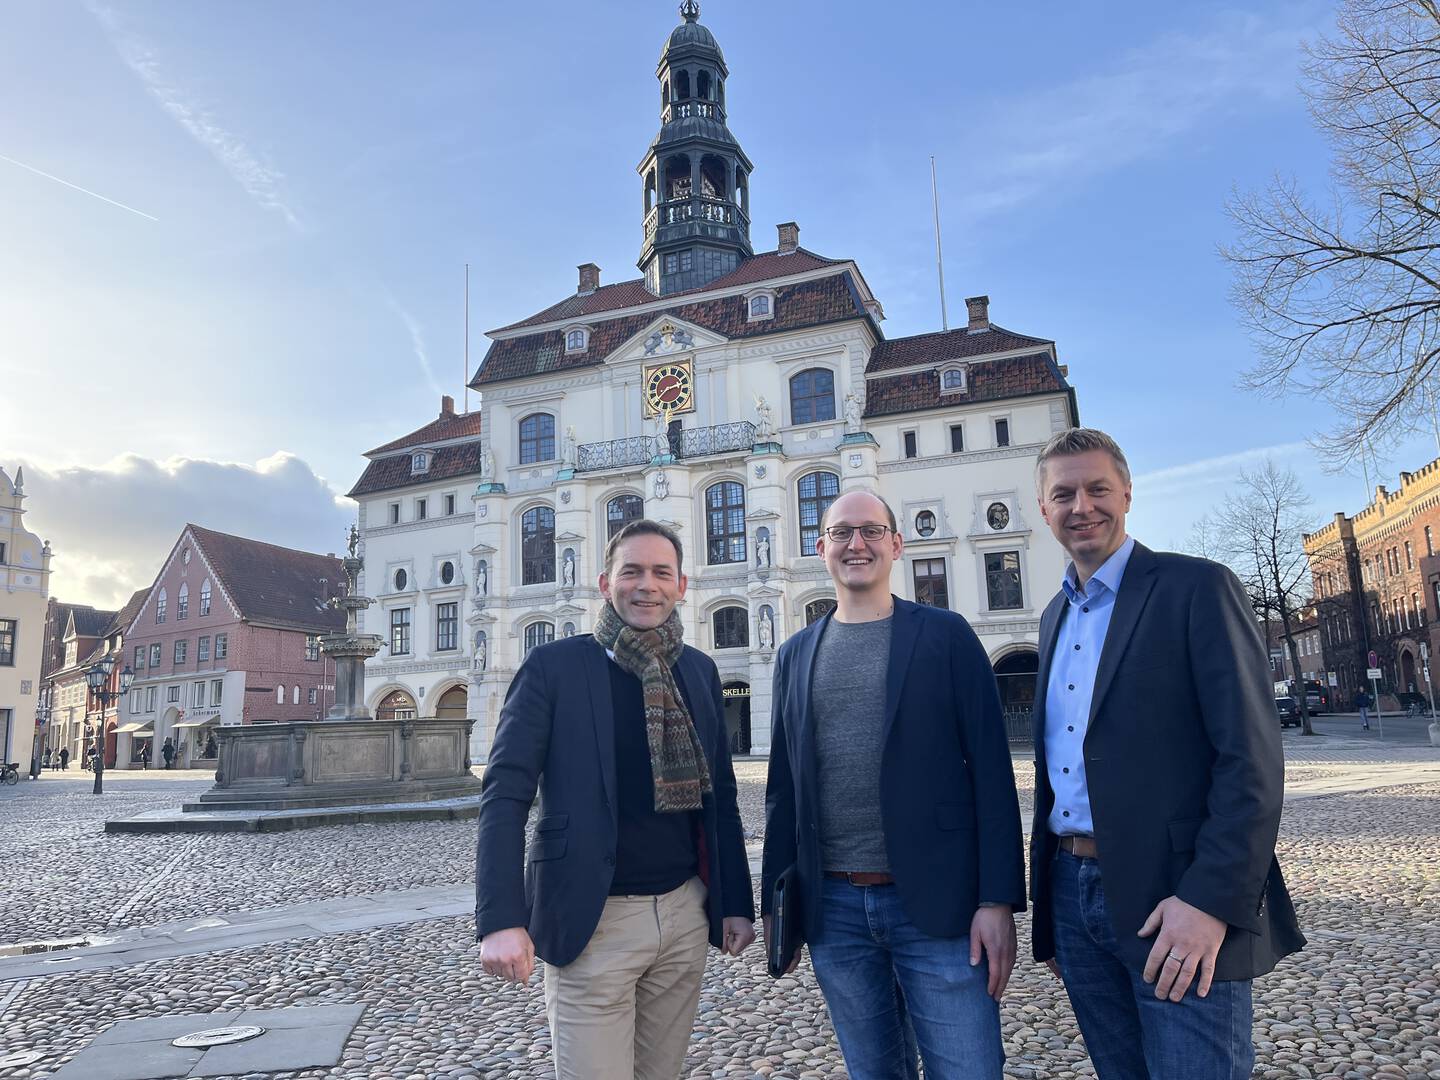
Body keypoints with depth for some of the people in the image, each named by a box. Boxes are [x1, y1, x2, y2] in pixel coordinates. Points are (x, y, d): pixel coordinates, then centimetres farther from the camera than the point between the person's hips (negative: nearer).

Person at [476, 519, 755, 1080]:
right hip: (594, 921, -4)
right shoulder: (555, 665, -8)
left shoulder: (699, 670, 7)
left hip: (685, 912, 5)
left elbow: (719, 795, 12)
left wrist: (736, 902, 11)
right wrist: (502, 918, -19)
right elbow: (505, 793, -11)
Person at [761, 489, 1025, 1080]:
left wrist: (998, 900, -10)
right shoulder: (796, 654, 9)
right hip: (832, 908, 3)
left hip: (936, 902, -3)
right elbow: (783, 785, 12)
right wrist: (774, 902, 11)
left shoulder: (945, 634, -1)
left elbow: (990, 769, -5)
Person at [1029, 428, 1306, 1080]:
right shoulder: (1055, 616, 13)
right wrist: (1046, 906, 14)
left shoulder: (1199, 588, -7)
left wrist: (1211, 901, -19)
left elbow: (1251, 760, -13)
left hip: (1178, 905, -6)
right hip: (1073, 895, 6)